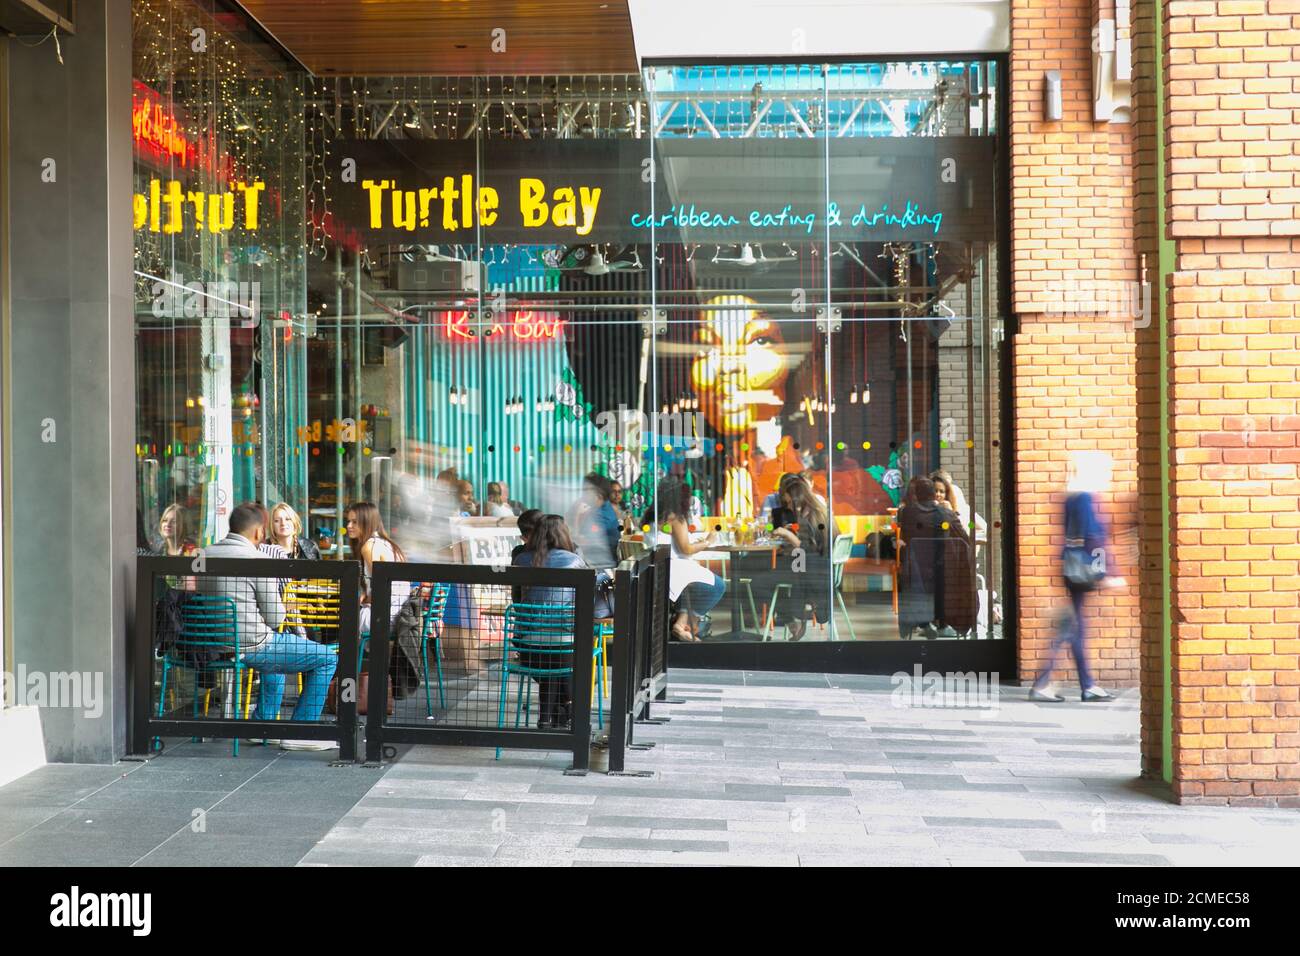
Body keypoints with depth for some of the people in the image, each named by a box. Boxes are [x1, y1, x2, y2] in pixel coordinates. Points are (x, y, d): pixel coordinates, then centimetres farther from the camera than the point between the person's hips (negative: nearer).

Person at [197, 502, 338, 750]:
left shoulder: (205, 555, 6)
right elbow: (275, 618, -13)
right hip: (251, 647, -9)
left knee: (278, 641, 37)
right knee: (326, 658, 0)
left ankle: (264, 721, 35)